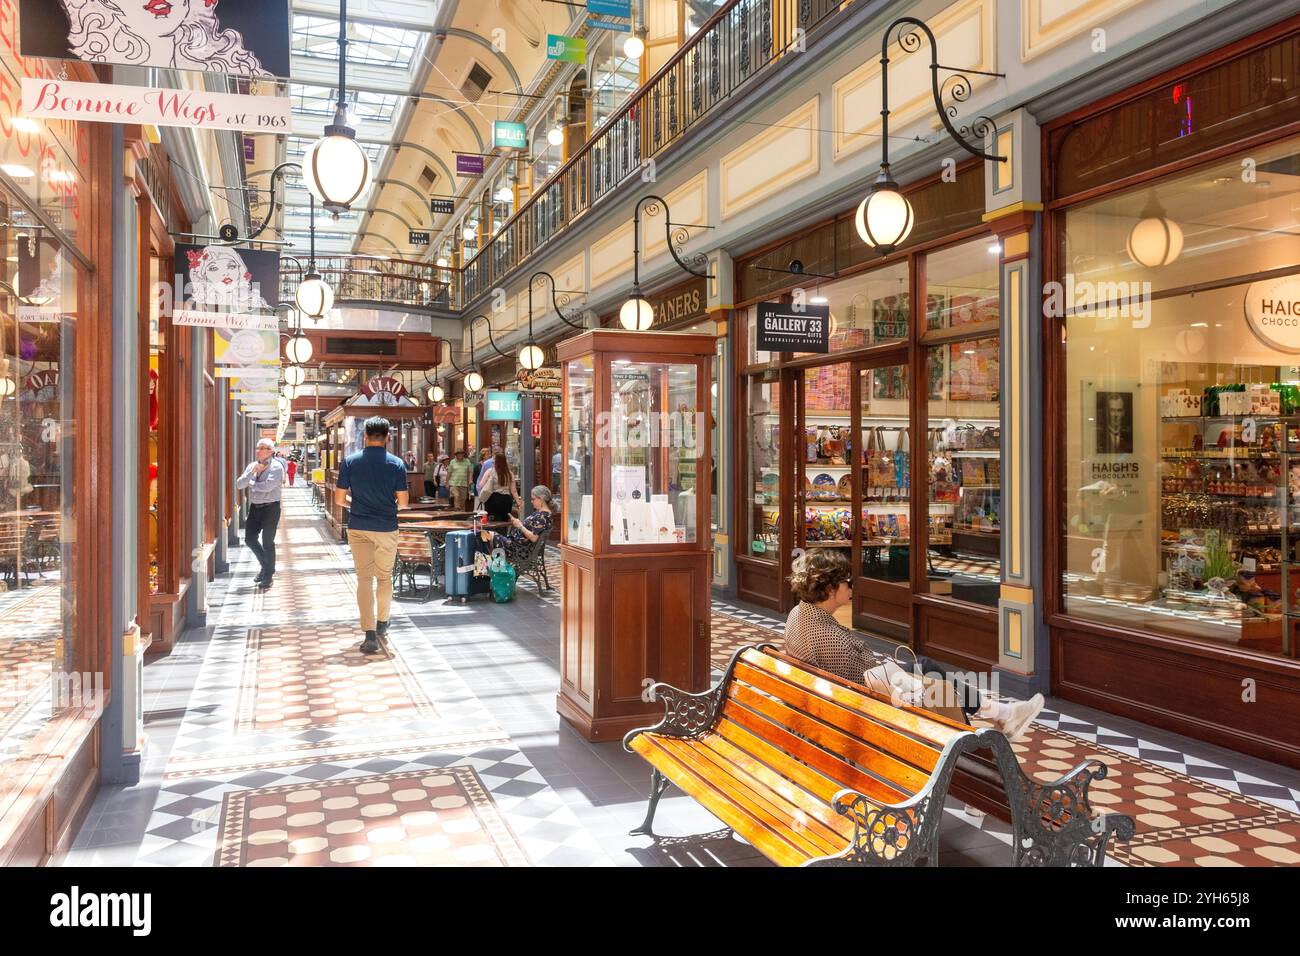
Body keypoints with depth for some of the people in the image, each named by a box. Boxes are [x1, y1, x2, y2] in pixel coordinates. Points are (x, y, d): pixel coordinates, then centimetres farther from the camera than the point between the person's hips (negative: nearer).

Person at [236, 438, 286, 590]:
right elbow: (239, 484, -1)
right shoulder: (252, 466, 8)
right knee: (250, 539, 8)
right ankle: (266, 566, 29)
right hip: (254, 507, 6)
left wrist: (251, 483, -8)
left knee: (267, 541, -1)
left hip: (270, 508, -6)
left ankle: (268, 575, 12)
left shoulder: (276, 467, -10)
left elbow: (267, 486, -24)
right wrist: (252, 472, -14)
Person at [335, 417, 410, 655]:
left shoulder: (350, 462, -5)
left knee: (364, 579, 3)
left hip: (358, 527, 0)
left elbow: (340, 498, -3)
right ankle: (382, 623, 32)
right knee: (384, 576, 17)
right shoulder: (397, 464, -8)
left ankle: (370, 634, -5)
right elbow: (403, 502, -6)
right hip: (386, 528, 0)